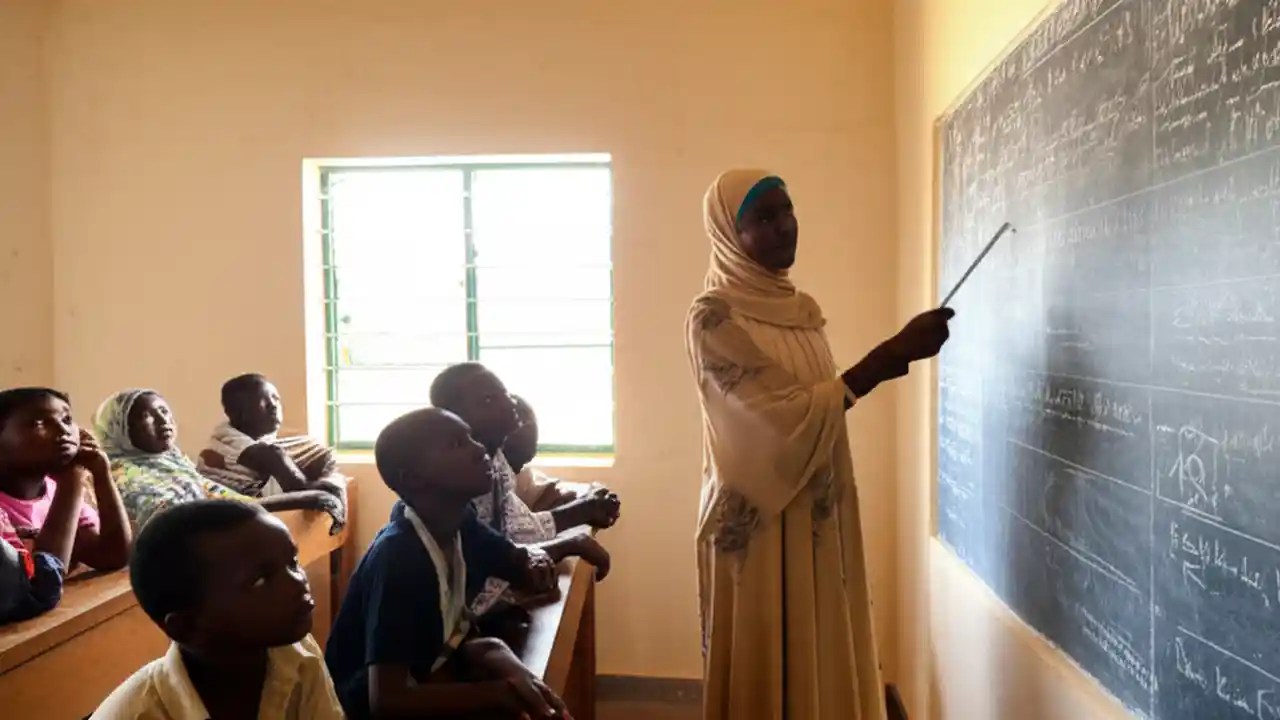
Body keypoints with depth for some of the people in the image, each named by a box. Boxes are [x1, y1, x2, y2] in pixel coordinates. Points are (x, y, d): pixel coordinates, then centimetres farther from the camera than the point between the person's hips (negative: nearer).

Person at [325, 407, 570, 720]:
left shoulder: (462, 526, -8)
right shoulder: (396, 559, -30)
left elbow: (517, 560, 11)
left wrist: (536, 563, -13)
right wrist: (502, 692, -37)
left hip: (425, 675, 7)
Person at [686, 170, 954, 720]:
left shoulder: (801, 310, 10)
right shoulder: (713, 318, -15)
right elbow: (785, 414, -21)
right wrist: (892, 354, -22)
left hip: (817, 528, 7)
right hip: (758, 530, -7)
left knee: (822, 666, 15)